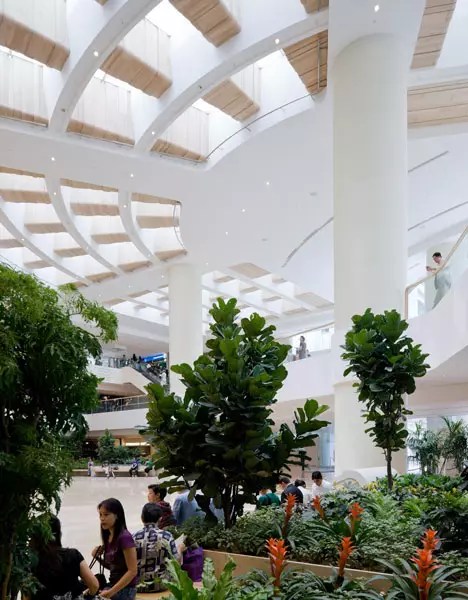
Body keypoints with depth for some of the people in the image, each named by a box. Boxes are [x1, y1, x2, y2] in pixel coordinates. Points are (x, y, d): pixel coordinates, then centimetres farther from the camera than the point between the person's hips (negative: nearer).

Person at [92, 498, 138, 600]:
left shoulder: (124, 537, -17)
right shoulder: (108, 537, 6)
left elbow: (132, 571, -18)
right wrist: (98, 558, 1)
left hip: (124, 589, -8)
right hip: (113, 585, 8)